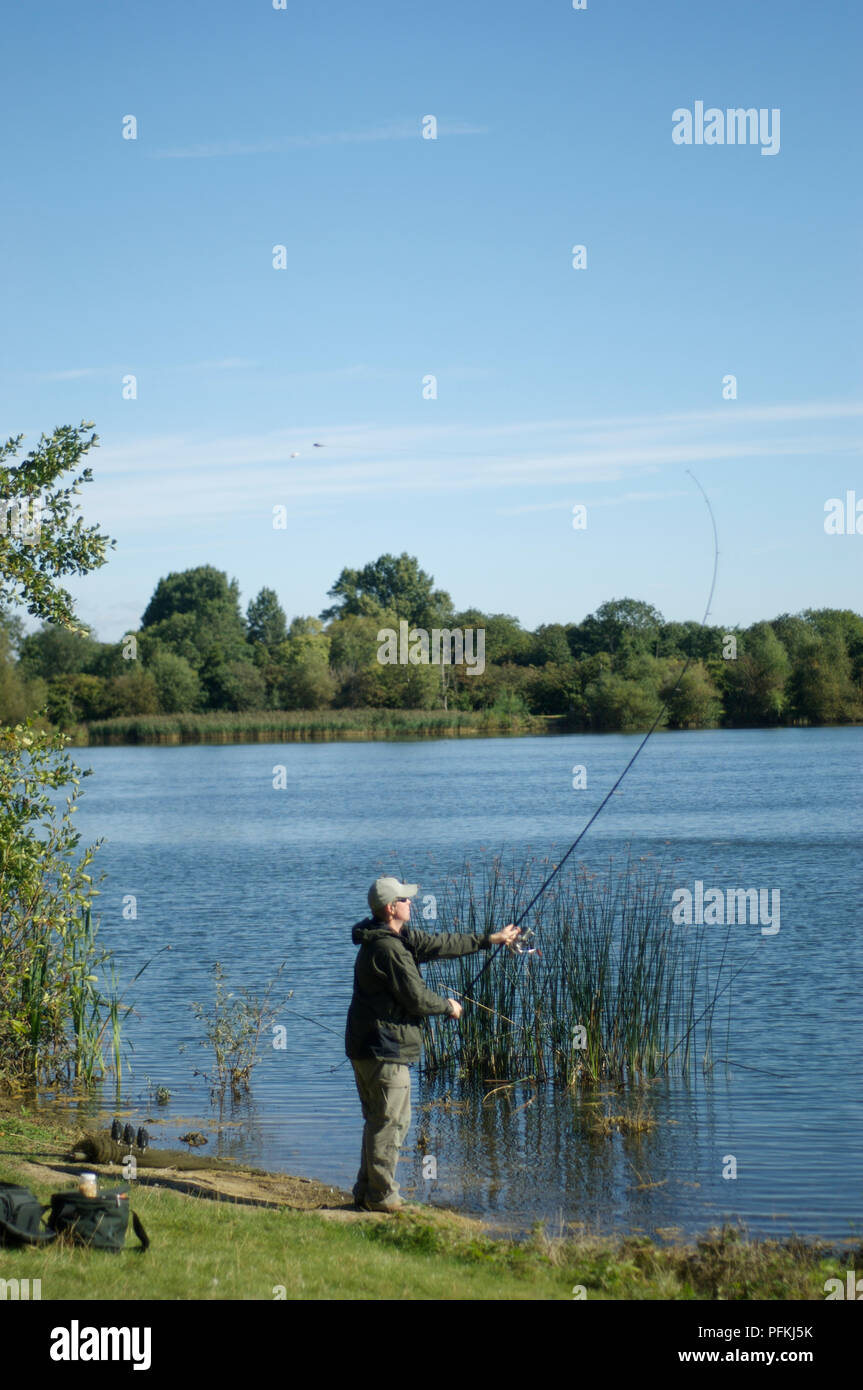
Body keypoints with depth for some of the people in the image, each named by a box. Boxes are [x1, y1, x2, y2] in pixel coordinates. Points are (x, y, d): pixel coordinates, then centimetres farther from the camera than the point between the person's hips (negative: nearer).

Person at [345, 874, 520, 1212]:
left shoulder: (399, 938, 14)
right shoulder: (389, 949, -19)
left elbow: (439, 943, 18)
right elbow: (416, 998, -18)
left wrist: (489, 939, 20)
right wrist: (448, 1007, 1)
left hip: (364, 1046, 11)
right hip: (384, 1048, -11)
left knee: (379, 1121, 17)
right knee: (390, 1122, -5)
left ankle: (366, 1192, 21)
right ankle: (381, 1197, -1)